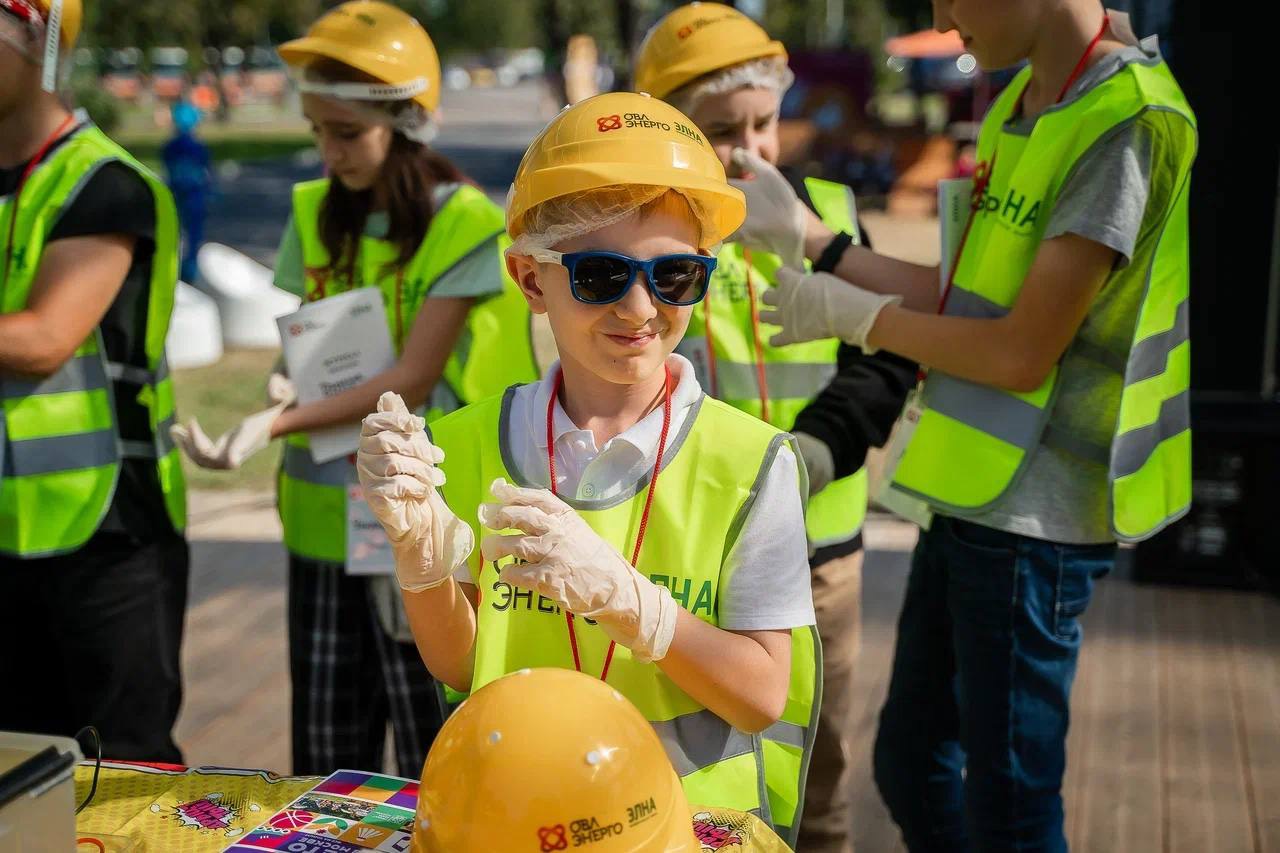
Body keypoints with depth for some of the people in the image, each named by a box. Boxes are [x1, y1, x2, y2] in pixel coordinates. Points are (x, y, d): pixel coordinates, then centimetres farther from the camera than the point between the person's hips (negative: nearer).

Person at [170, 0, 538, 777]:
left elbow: (414, 378, -15)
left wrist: (277, 425, -24)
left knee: (433, 762, 2)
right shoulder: (316, 216, 7)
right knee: (325, 759, 11)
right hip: (324, 520, 5)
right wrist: (290, 389, -13)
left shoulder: (466, 226, -10)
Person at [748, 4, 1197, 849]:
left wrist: (854, 314, -9)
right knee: (908, 762, 20)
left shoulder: (1127, 126, -19)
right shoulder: (1020, 108, 9)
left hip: (1033, 520, -9)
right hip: (969, 498, 9)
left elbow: (1020, 352, -21)